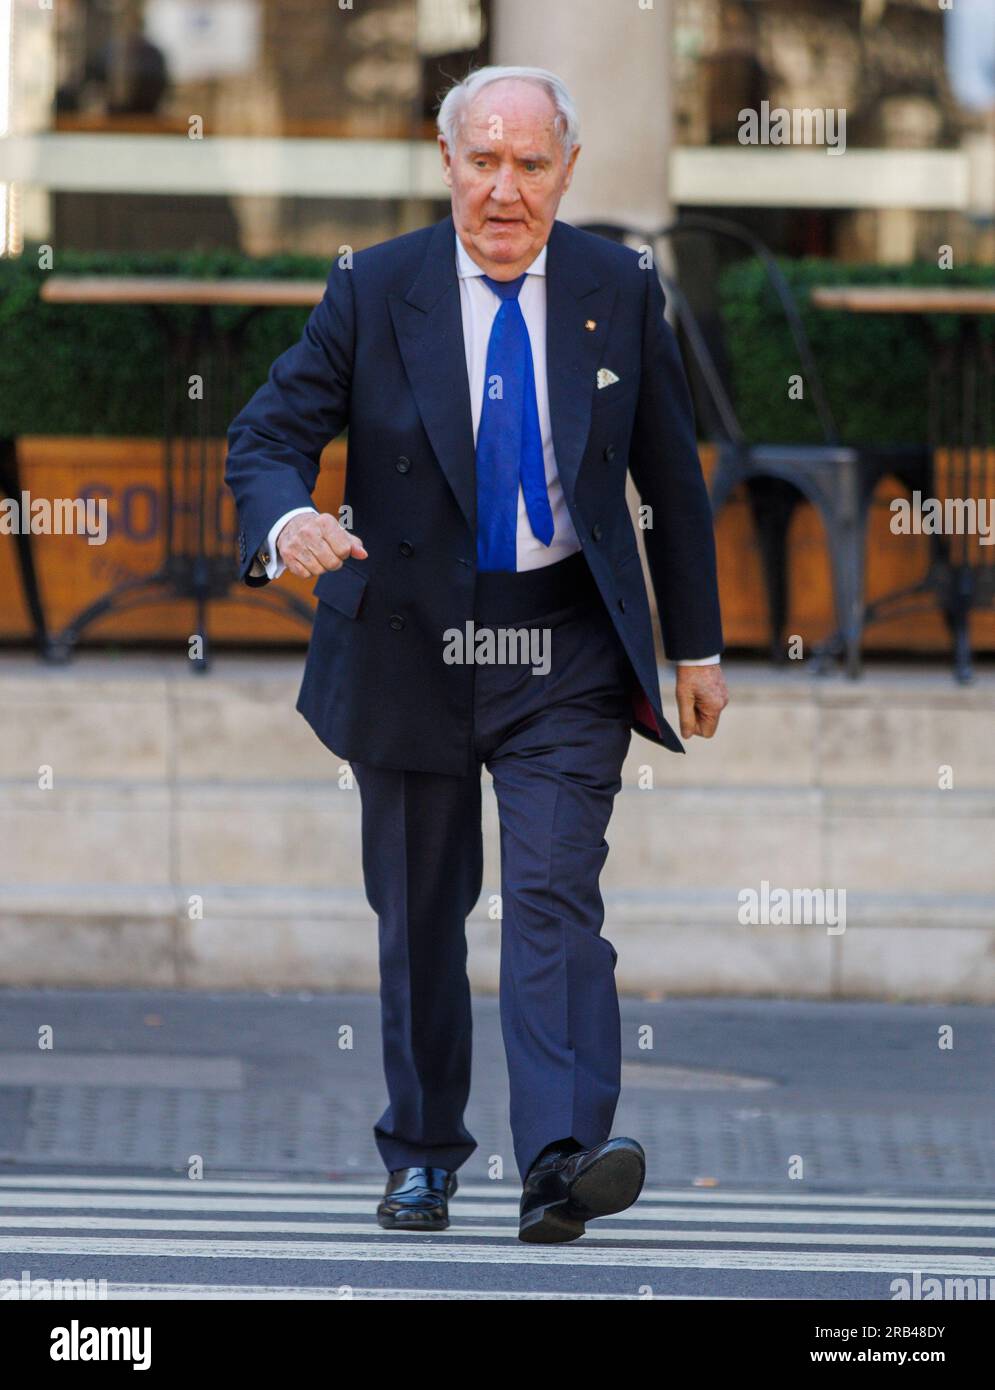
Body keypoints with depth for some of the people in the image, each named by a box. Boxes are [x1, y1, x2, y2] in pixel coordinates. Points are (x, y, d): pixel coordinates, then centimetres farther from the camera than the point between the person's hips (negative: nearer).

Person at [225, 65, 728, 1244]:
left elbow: (670, 475, 10)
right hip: (411, 647, 1)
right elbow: (266, 436, -6)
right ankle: (422, 1158, 24)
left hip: (567, 655, -1)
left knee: (556, 897, -15)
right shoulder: (373, 292, -3)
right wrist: (287, 524, -29)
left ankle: (561, 1162, -26)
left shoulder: (618, 290, 2)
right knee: (419, 914, 10)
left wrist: (697, 643, 12)